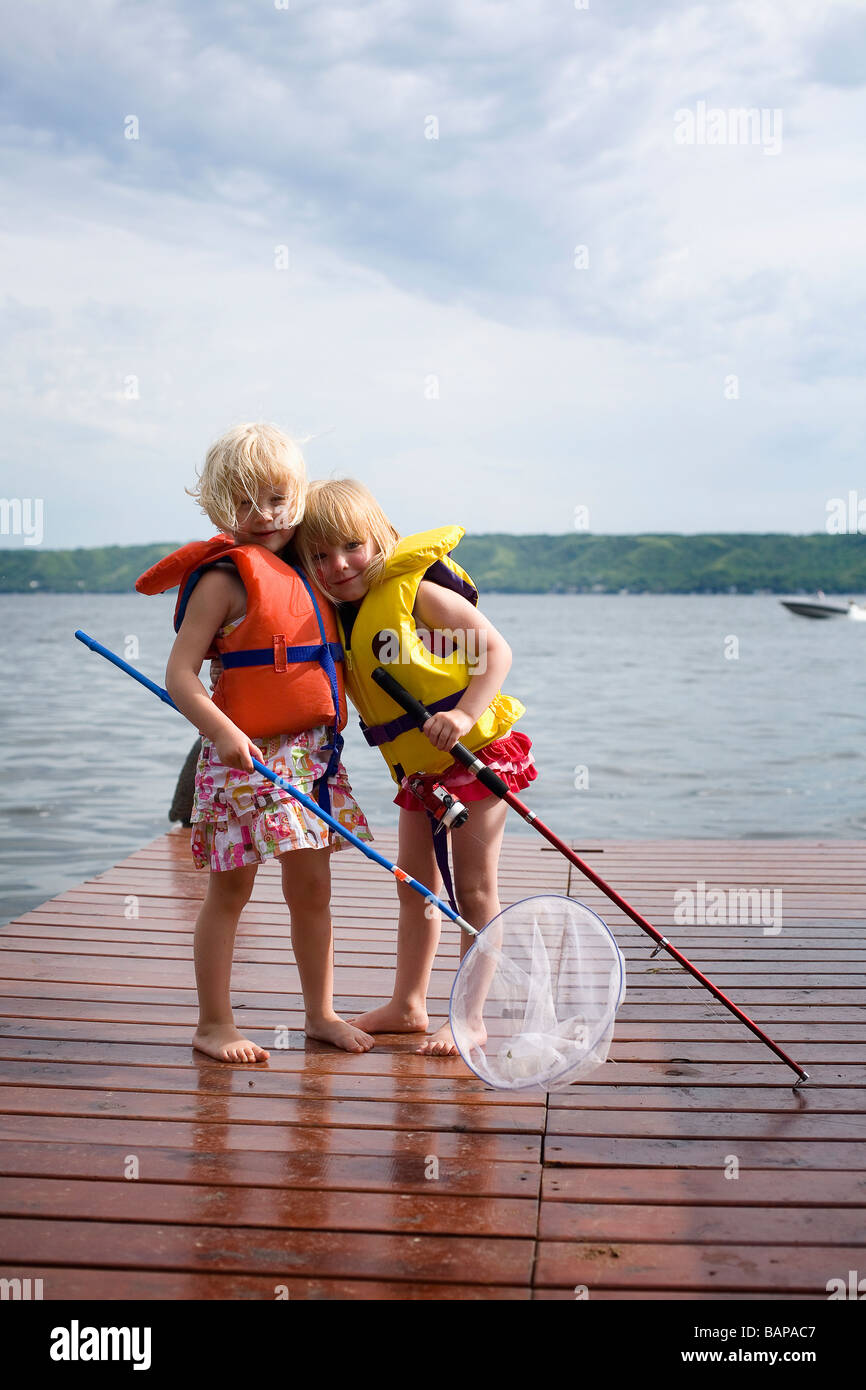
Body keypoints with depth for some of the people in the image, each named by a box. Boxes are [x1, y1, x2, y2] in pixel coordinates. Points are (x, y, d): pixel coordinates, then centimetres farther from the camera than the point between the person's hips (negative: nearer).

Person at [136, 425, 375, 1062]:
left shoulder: (306, 573, 12)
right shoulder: (224, 577, -10)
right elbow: (179, 674, -16)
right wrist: (222, 732, -29)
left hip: (312, 749, 7)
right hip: (247, 752, -6)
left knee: (312, 885, 12)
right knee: (232, 888, 2)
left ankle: (320, 1012, 26)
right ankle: (215, 1024, 15)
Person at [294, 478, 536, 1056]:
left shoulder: (417, 589, -19)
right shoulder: (335, 618, 1)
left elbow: (496, 649, -19)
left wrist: (465, 714, -32)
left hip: (477, 751, -7)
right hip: (416, 768, 7)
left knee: (473, 888, 0)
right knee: (416, 884, 15)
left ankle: (471, 1017, 9)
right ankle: (407, 1006, 29)